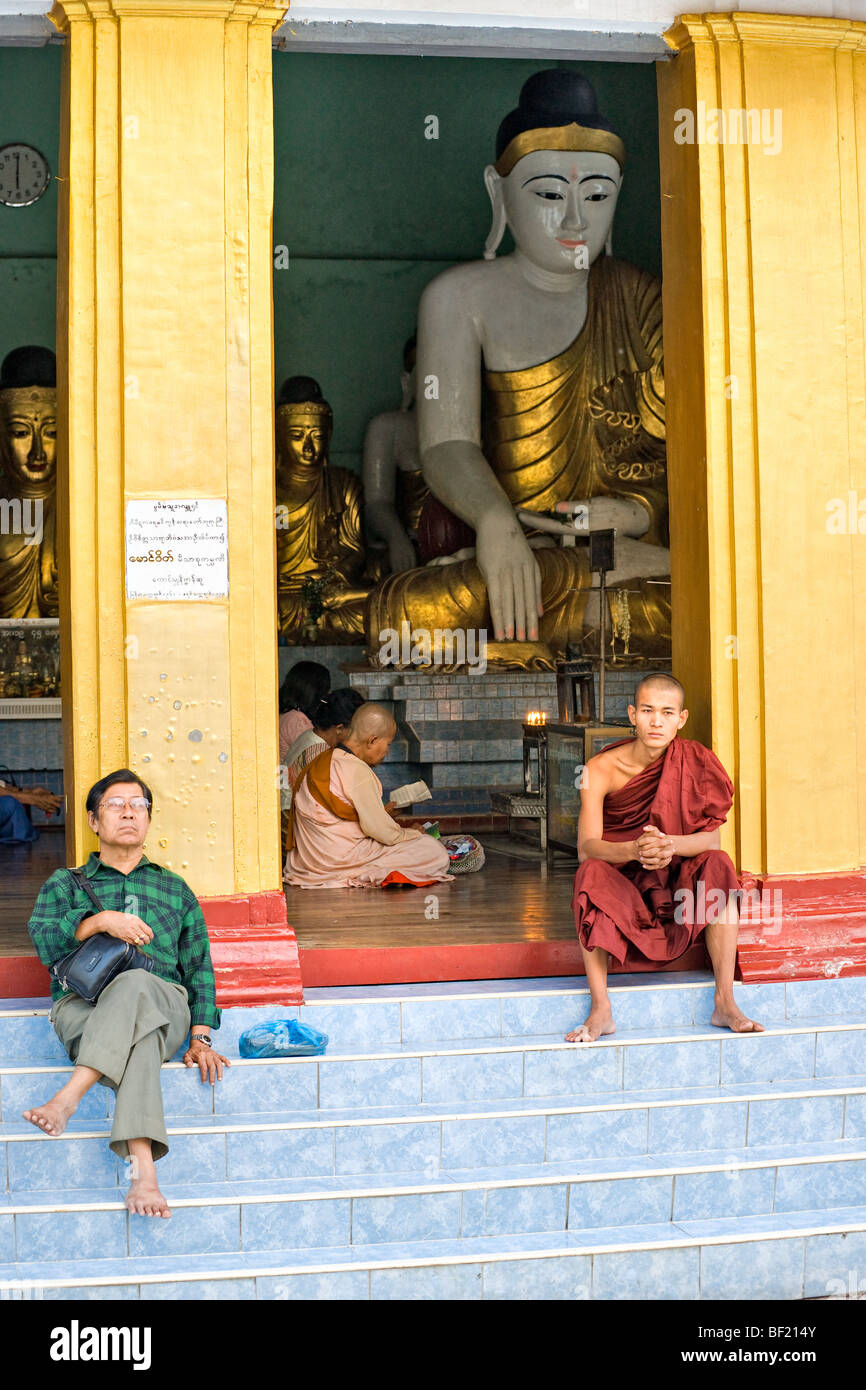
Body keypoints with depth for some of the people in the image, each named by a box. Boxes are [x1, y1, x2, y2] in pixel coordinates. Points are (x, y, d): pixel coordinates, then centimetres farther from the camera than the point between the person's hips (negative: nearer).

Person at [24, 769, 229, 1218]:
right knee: (139, 1037, -39)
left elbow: (198, 967, 22)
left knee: (136, 984, -40)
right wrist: (99, 920, -17)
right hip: (81, 1006, -1)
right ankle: (143, 1170, -54)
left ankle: (68, 1097, -51)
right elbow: (44, 942, 3)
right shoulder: (65, 885, 24)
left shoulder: (175, 890, 30)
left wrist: (200, 1039, 7)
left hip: (165, 1003, 1)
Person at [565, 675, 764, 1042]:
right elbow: (587, 847, -21)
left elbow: (712, 838, -15)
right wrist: (635, 850, -42)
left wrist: (670, 844, -37)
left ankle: (725, 1002, -26)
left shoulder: (693, 762, -9)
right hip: (619, 882, -1)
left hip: (676, 883, 1)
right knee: (590, 872, -32)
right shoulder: (601, 769, -12)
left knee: (718, 864, -27)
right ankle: (600, 1010, -34)